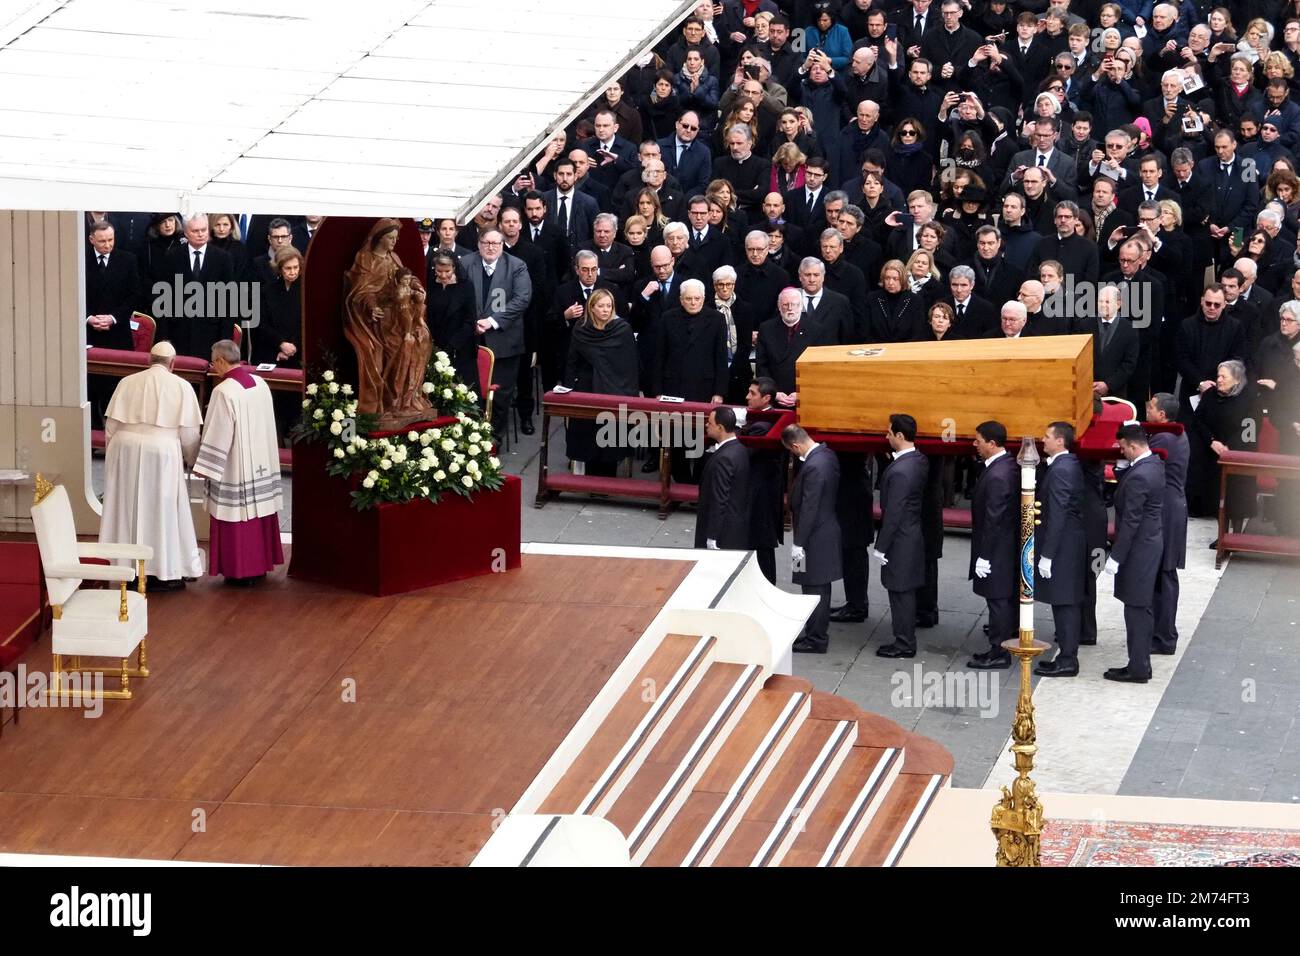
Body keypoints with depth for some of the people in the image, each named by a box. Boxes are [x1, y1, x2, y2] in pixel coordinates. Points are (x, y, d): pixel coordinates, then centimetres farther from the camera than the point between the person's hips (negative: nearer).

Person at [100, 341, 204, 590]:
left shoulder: (127, 383, 5)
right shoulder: (181, 387, -2)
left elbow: (111, 425, 4)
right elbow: (189, 432, -1)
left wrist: (114, 455, 17)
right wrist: (192, 460, 15)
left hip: (126, 451, 3)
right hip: (161, 454, -3)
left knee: (129, 512, 11)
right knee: (161, 513, 5)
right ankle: (163, 573, 7)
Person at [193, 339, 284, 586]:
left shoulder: (224, 392, -19)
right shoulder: (260, 384, 3)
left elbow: (218, 434, -19)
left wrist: (204, 466, -13)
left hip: (236, 467, -7)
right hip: (262, 463, 7)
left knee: (237, 518, 1)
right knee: (258, 510, 14)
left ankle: (240, 570, 6)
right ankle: (260, 564, 22)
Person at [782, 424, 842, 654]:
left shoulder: (813, 467, -26)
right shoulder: (827, 454, 4)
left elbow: (809, 508, -23)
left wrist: (799, 543, -18)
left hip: (816, 538, -10)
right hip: (827, 530, 10)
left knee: (814, 590, 0)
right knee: (820, 589, 18)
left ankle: (816, 640, 8)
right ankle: (818, 634, 28)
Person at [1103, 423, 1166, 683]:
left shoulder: (1138, 477, -24)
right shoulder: (1155, 464, 6)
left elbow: (1131, 521, -22)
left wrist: (1116, 557, -17)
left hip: (1139, 548, -10)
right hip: (1152, 542, 10)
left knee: (1136, 610, -2)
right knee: (1142, 608, 15)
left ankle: (1138, 668, 4)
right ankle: (1140, 664, 22)